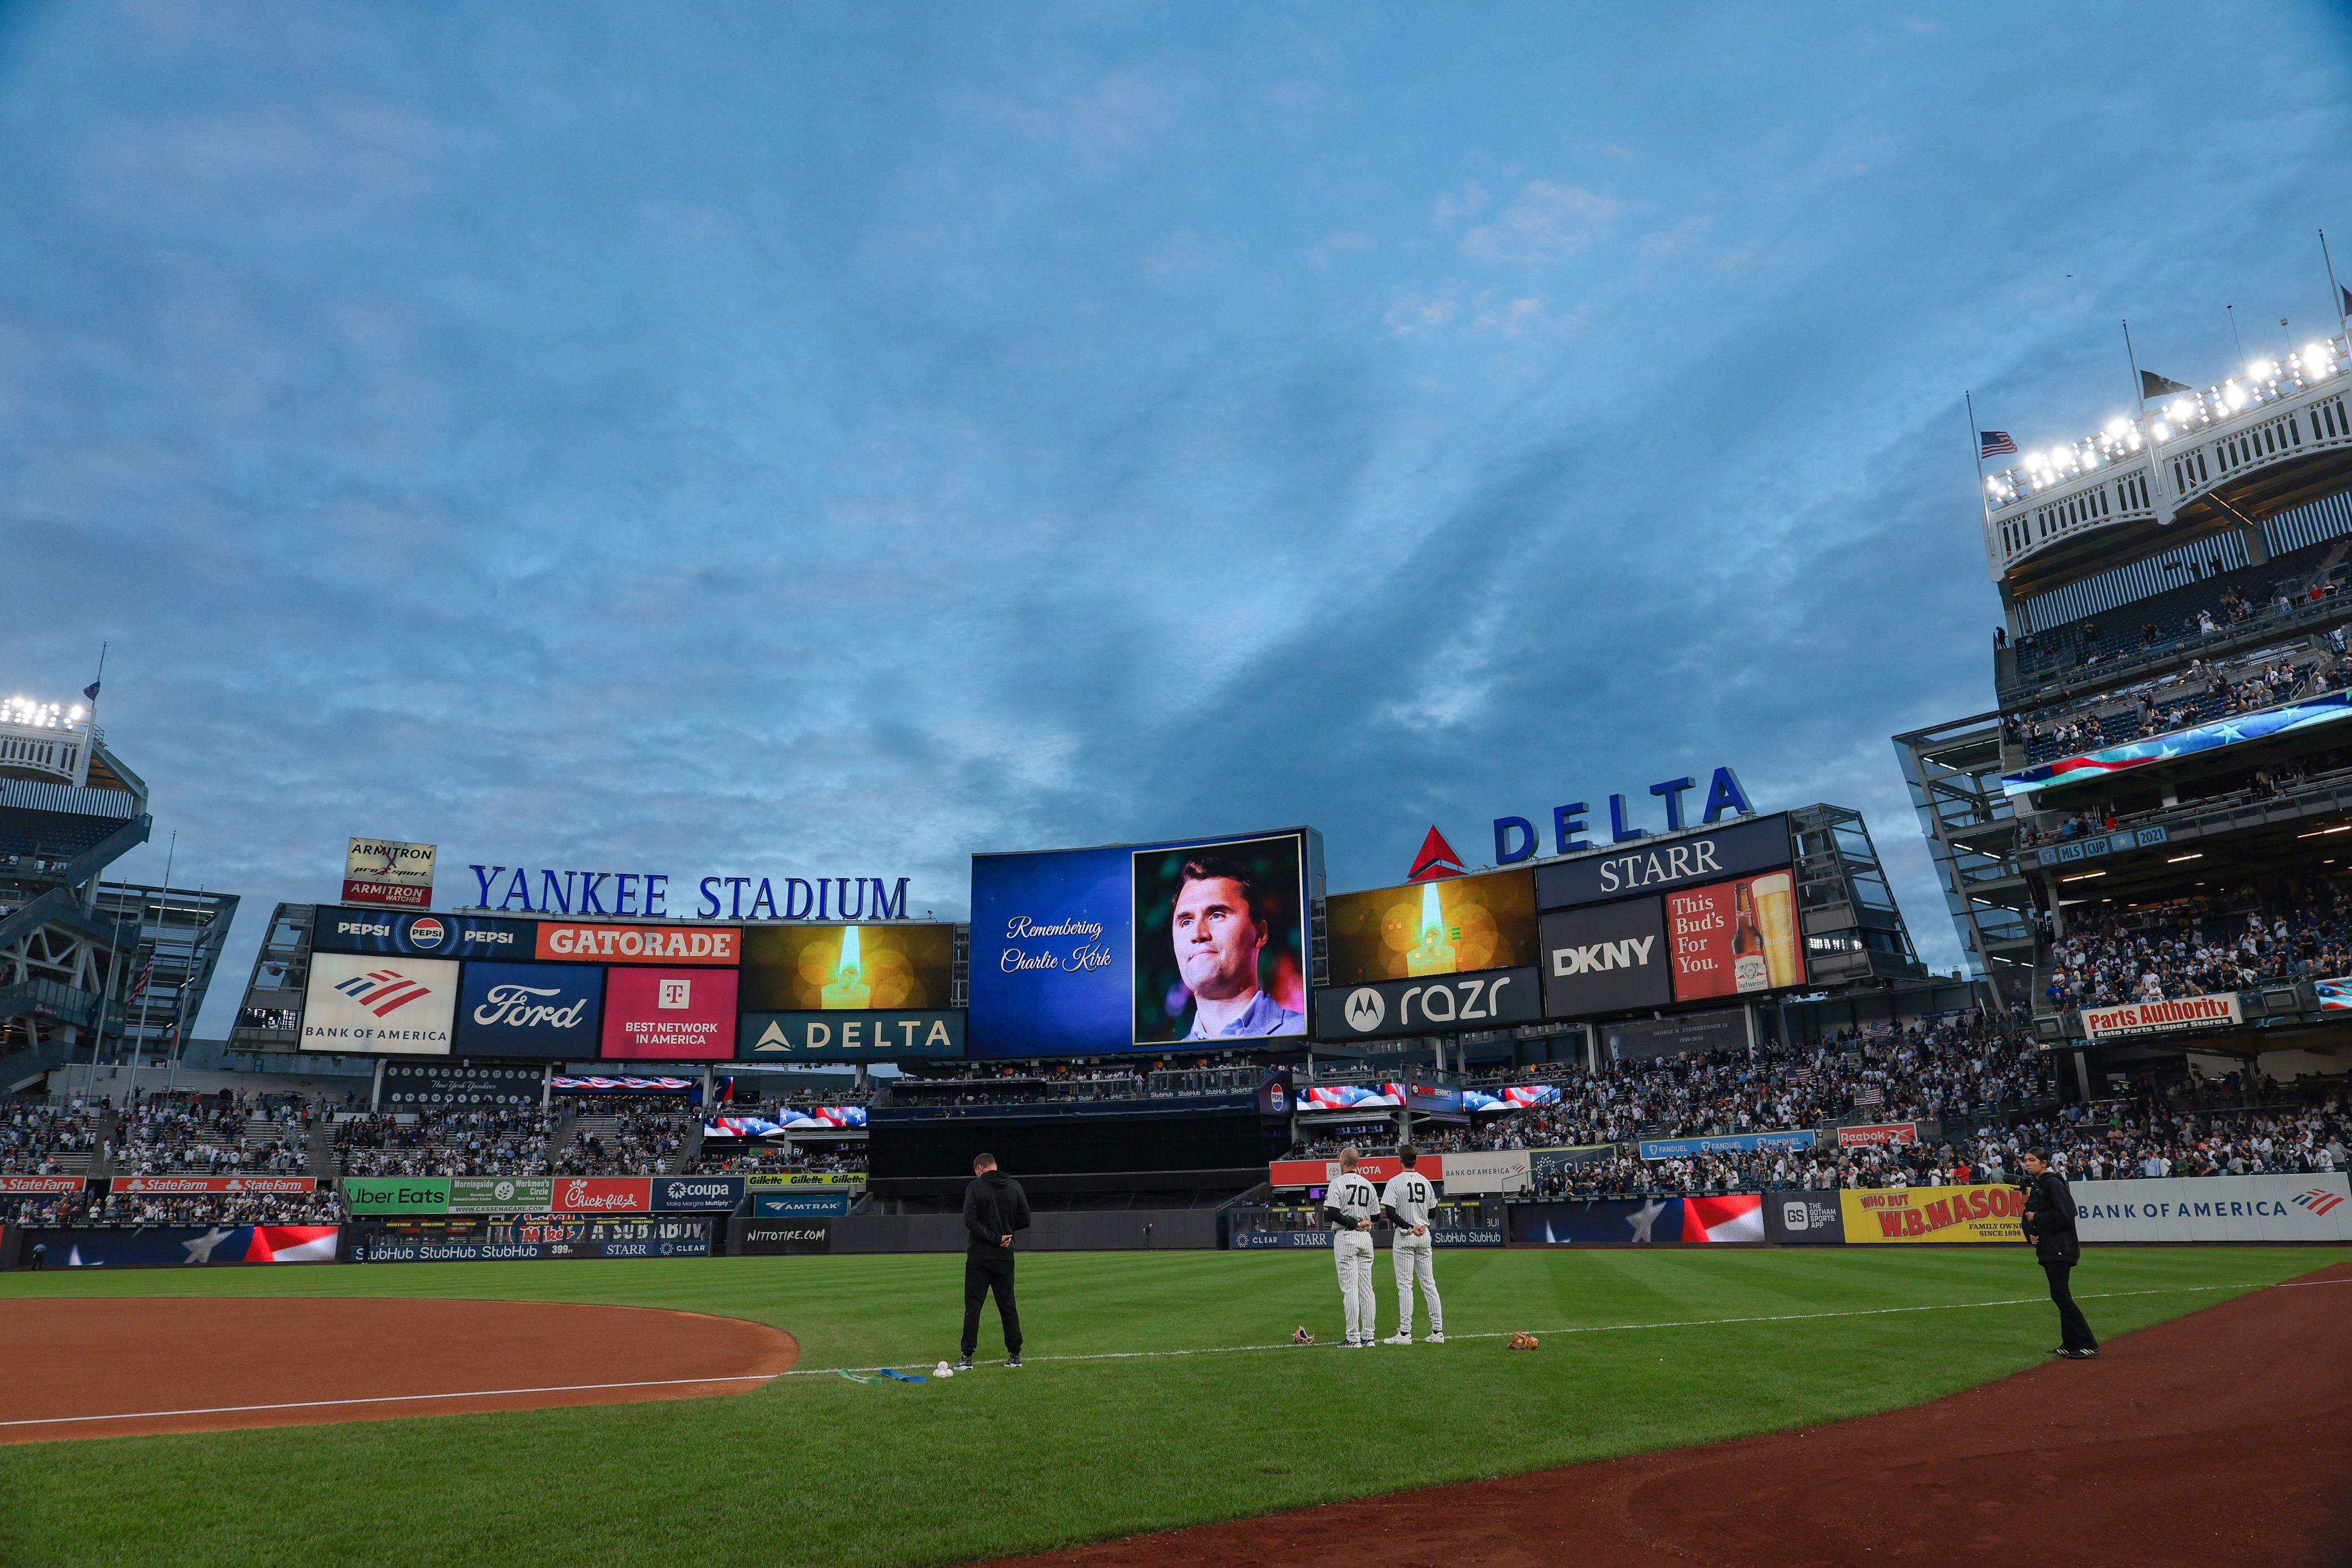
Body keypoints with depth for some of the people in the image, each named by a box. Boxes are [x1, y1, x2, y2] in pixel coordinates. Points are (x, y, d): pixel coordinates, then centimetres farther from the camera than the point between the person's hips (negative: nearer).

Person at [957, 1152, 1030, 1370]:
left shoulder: (976, 1187, -6)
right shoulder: (1015, 1187, 4)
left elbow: (970, 1220, -15)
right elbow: (1025, 1220, 5)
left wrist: (995, 1237, -12)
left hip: (979, 1256, -3)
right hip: (1005, 1257, 3)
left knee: (973, 1305, 2)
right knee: (1008, 1305, 10)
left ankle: (967, 1357, 0)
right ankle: (1015, 1355, 10)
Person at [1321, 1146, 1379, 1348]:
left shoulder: (1338, 1182, -7)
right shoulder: (1368, 1184, 12)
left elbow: (1332, 1213, -16)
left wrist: (1354, 1224, -12)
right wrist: (1362, 1223, 6)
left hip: (1346, 1237, -6)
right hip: (1366, 1238, 6)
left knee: (1349, 1287, -5)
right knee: (1366, 1287, 8)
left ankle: (1354, 1338, -6)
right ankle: (1368, 1336, 8)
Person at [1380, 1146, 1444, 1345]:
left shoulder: (1395, 1182, -8)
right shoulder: (1425, 1181, 8)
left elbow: (1390, 1213, -17)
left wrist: (1410, 1227, -14)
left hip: (1405, 1236, -5)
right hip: (1425, 1235, 5)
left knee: (1405, 1285, -4)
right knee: (1429, 1284, 9)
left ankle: (1405, 1333, -5)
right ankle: (1438, 1331, 9)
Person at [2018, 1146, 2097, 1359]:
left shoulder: (2053, 1183, -12)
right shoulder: (2034, 1186, 17)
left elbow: (2064, 1214, -21)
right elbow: (2030, 1215, 22)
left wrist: (2037, 1218, -12)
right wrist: (2030, 1234, 4)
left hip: (2060, 1249, -10)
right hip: (2047, 1248, 10)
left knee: (2060, 1294, -12)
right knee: (2061, 1295, 12)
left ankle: (2088, 1345, -8)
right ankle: (2070, 1345, 17)